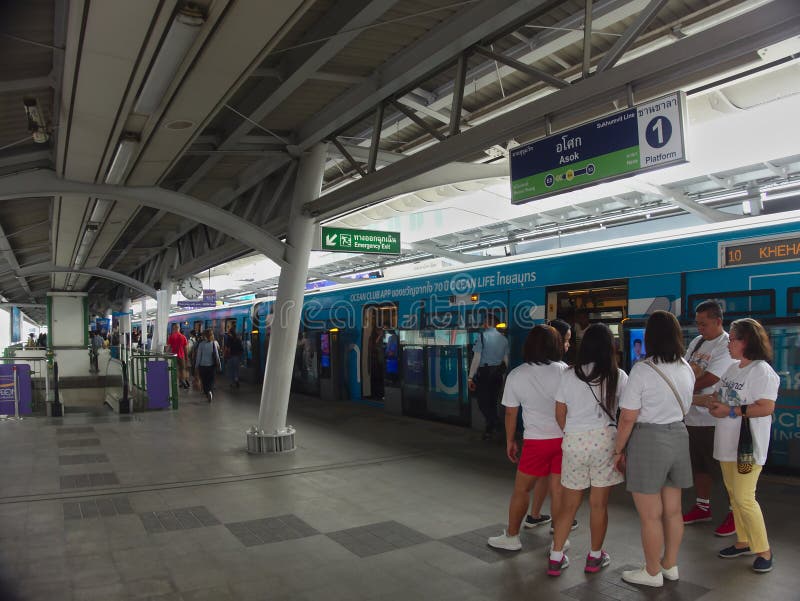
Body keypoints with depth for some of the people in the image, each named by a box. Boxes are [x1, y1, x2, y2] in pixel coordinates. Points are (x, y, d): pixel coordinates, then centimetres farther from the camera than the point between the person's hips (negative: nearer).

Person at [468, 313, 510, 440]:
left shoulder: (482, 336, -10)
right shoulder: (503, 338, 7)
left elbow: (476, 358, -13)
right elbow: (506, 360, 12)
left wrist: (470, 377, -9)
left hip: (484, 373, -5)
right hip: (498, 375, 5)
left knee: (482, 402, 2)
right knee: (493, 401, 14)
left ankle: (494, 423, -15)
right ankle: (490, 429, 17)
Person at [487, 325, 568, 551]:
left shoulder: (516, 375, -2)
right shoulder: (564, 370, -5)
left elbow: (510, 413, 3)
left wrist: (510, 441, 15)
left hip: (536, 441, -1)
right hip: (564, 438, 1)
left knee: (521, 490, 12)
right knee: (558, 490, 10)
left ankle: (511, 536, 24)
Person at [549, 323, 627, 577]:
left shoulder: (569, 375, 3)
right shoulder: (617, 376, -2)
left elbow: (560, 414, 6)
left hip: (573, 441, 2)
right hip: (604, 439, -2)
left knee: (569, 503, 13)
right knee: (599, 504, 11)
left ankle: (556, 558, 17)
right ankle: (595, 557, 26)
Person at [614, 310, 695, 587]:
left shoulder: (642, 370, -18)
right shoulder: (686, 369, 3)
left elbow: (628, 417, -16)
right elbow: (684, 407, 16)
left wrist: (618, 450, -6)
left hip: (649, 440, -7)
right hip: (678, 437, 7)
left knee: (650, 515, 6)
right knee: (673, 510, 19)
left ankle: (652, 572, 20)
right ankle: (670, 565, 34)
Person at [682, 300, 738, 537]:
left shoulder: (727, 346, -14)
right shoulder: (697, 342, 11)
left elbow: (709, 380, -19)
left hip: (716, 419, -8)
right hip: (694, 416, 8)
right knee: (699, 465, 19)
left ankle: (735, 513, 19)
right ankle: (703, 507, 34)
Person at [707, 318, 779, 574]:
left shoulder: (761, 371, -15)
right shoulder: (733, 368, 12)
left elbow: (766, 407, -22)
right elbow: (721, 395, 21)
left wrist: (730, 411, -20)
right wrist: (714, 404, -2)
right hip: (728, 443, 9)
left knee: (744, 498, -6)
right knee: (734, 495, 15)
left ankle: (763, 550, 9)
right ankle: (744, 542, 29)